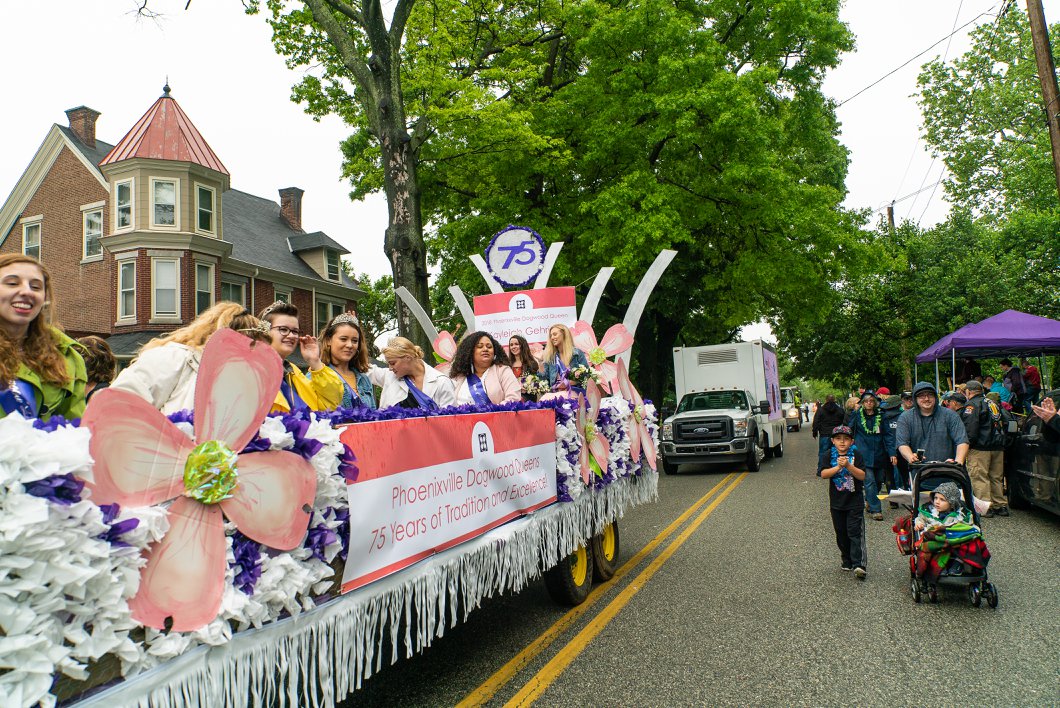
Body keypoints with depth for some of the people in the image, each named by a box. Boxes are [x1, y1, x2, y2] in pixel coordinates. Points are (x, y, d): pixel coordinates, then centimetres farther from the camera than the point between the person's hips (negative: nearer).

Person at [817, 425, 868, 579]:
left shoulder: (856, 454, -4)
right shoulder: (828, 455, -1)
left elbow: (862, 476, -12)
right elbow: (823, 474, -13)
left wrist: (848, 465, -26)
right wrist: (838, 467, -25)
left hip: (854, 501, -2)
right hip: (837, 502, 2)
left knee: (855, 532, -8)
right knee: (841, 533, 12)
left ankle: (859, 564, -11)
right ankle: (847, 561, 26)